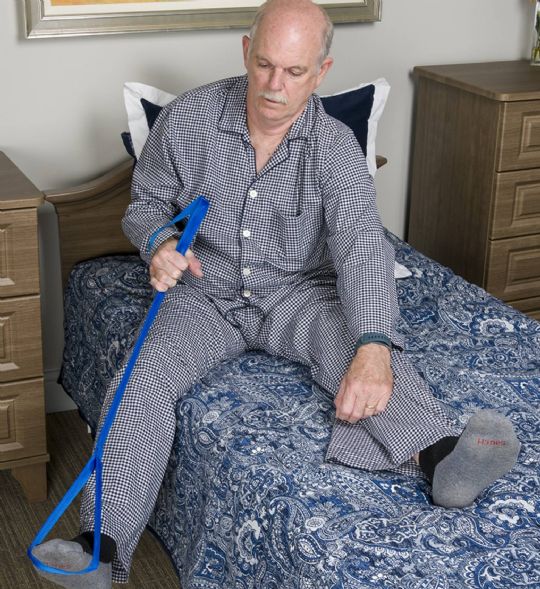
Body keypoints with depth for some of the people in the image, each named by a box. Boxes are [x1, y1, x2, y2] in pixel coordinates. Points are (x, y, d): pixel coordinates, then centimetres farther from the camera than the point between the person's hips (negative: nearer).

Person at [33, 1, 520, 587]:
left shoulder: (335, 146, -14)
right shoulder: (187, 119, -9)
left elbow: (360, 244, -29)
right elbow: (146, 203, 5)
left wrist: (373, 350, -46)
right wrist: (159, 243, -21)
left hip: (296, 292, -1)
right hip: (204, 294, 1)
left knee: (356, 340, -32)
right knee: (143, 377, -25)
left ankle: (439, 455, -55)